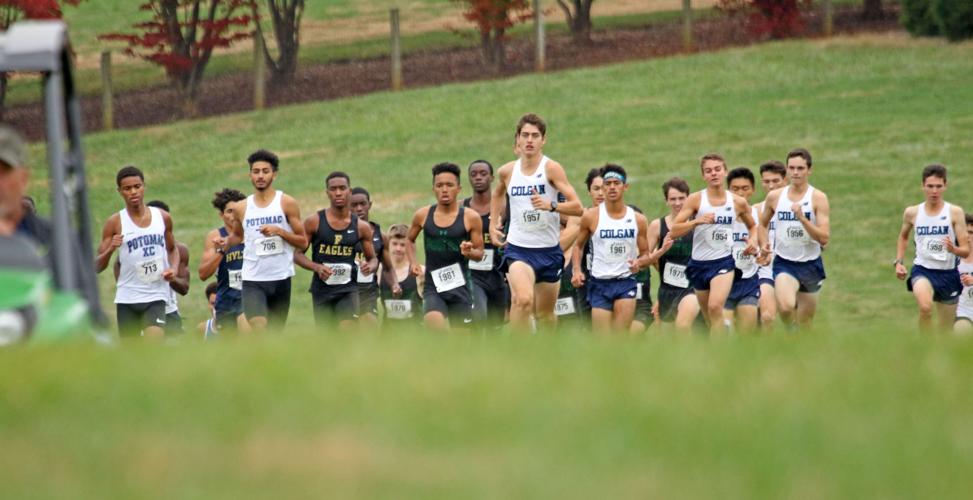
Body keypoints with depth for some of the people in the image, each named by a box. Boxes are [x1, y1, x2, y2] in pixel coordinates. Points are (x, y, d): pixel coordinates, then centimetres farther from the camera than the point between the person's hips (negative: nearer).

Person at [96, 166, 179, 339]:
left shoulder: (162, 218, 5)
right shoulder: (115, 223, -2)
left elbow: (172, 249, 23)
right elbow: (97, 267, -2)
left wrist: (173, 269, 2)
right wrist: (110, 250, -22)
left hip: (155, 297, 0)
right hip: (127, 298, 0)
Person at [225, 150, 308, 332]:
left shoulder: (286, 203, 0)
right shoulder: (241, 208, 7)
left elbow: (303, 243, 1)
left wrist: (279, 231, -14)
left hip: (281, 278, 0)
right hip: (253, 279, 0)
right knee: (258, 325, -23)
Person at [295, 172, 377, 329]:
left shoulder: (361, 227, 1)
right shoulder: (314, 222, -3)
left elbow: (373, 258, 12)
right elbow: (297, 253, 1)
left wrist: (371, 266, -13)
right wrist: (317, 267, -18)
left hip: (348, 288, -1)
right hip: (322, 288, 1)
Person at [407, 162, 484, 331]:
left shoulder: (470, 217, -4)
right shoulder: (423, 215, 2)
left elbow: (480, 253, 3)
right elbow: (409, 240, 20)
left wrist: (469, 252, -19)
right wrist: (412, 263, 5)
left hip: (459, 285, 0)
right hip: (433, 286, 0)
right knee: (433, 322, -29)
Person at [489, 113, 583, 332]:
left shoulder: (551, 168, -8)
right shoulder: (507, 171, 3)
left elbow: (577, 207, -14)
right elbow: (498, 194, 28)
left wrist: (551, 205, -30)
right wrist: (493, 224, 18)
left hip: (549, 250, 0)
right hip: (518, 247, 0)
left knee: (545, 314, 13)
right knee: (523, 300, -28)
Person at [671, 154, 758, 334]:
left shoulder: (738, 203, 1)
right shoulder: (696, 199, -3)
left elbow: (752, 226, 22)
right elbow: (674, 231, -7)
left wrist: (753, 239, 0)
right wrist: (697, 221, -22)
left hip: (724, 262, -2)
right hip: (699, 263, 2)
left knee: (715, 306, -26)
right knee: (710, 320, 11)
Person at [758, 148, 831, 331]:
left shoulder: (818, 198, -7)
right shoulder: (775, 197, 1)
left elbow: (824, 238, -14)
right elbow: (763, 224, 20)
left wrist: (802, 218, -25)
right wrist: (763, 243, 1)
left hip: (810, 263, 0)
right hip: (784, 262, 0)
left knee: (805, 324, 10)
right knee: (785, 307, -29)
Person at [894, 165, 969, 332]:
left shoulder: (955, 212, -5)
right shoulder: (912, 213, 1)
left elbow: (966, 251, -7)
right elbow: (903, 237, 23)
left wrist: (953, 249, -28)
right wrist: (899, 262, 10)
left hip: (948, 274, 1)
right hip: (922, 270, -1)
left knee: (946, 333, 9)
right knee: (925, 307, -34)